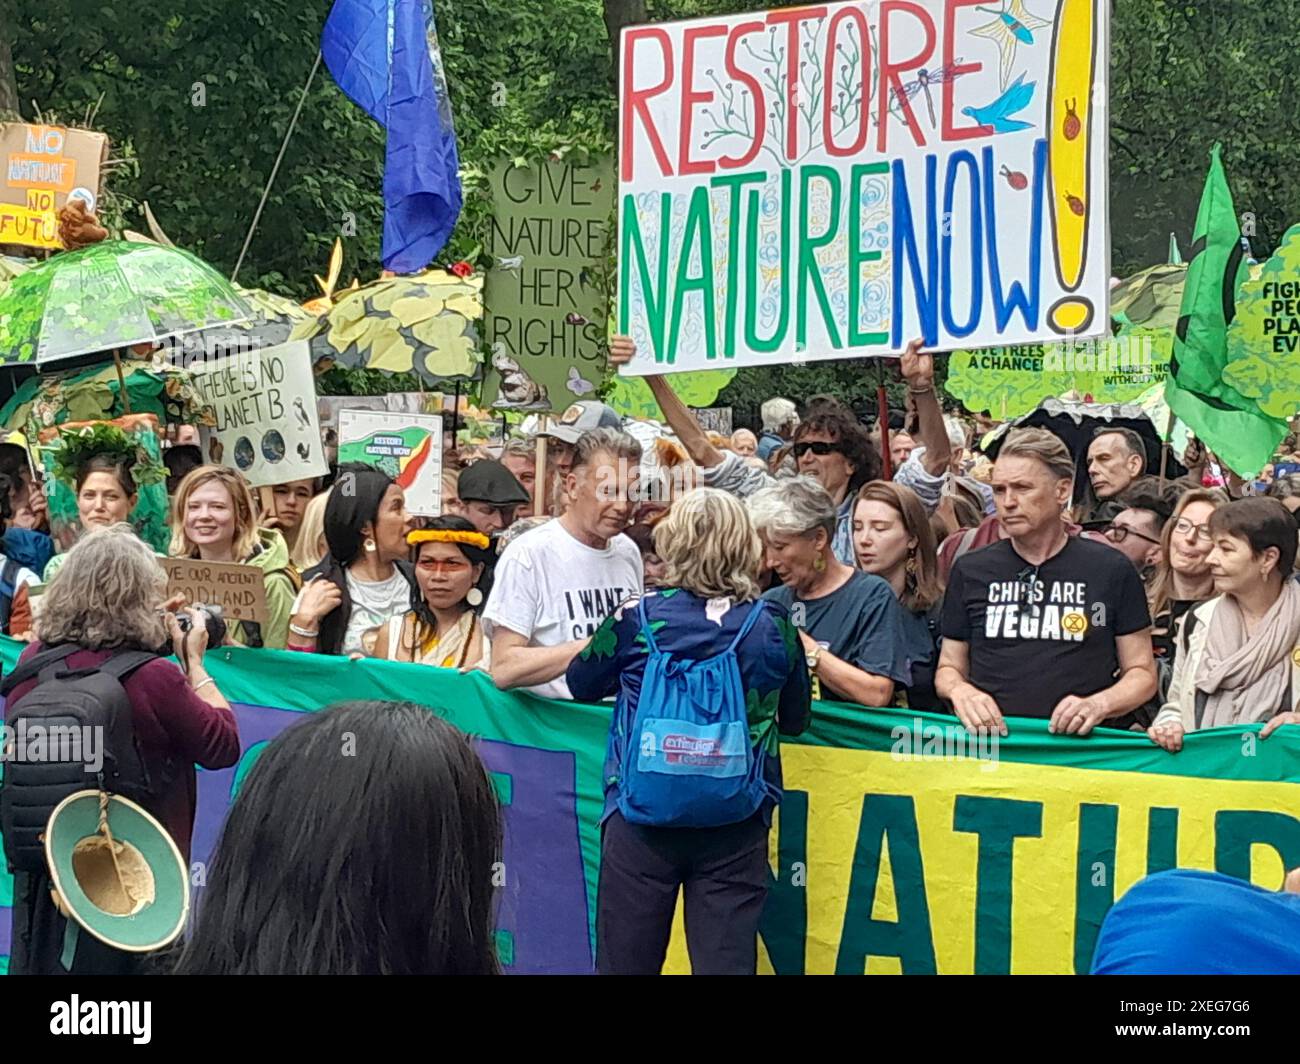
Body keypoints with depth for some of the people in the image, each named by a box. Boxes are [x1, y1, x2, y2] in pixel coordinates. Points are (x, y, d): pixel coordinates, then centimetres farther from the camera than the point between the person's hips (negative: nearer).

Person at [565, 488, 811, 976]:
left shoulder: (637, 619, -5)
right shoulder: (773, 627, -2)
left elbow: (581, 682, 12)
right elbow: (795, 718, 13)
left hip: (642, 814, -1)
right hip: (736, 826, 1)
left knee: (626, 960, 9)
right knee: (727, 960, 3)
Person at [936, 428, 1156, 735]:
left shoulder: (1111, 570, 9)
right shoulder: (970, 571, 14)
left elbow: (1142, 674, 12)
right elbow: (948, 668, 20)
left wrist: (1099, 705, -7)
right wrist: (960, 691, -3)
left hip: (1078, 747, -1)